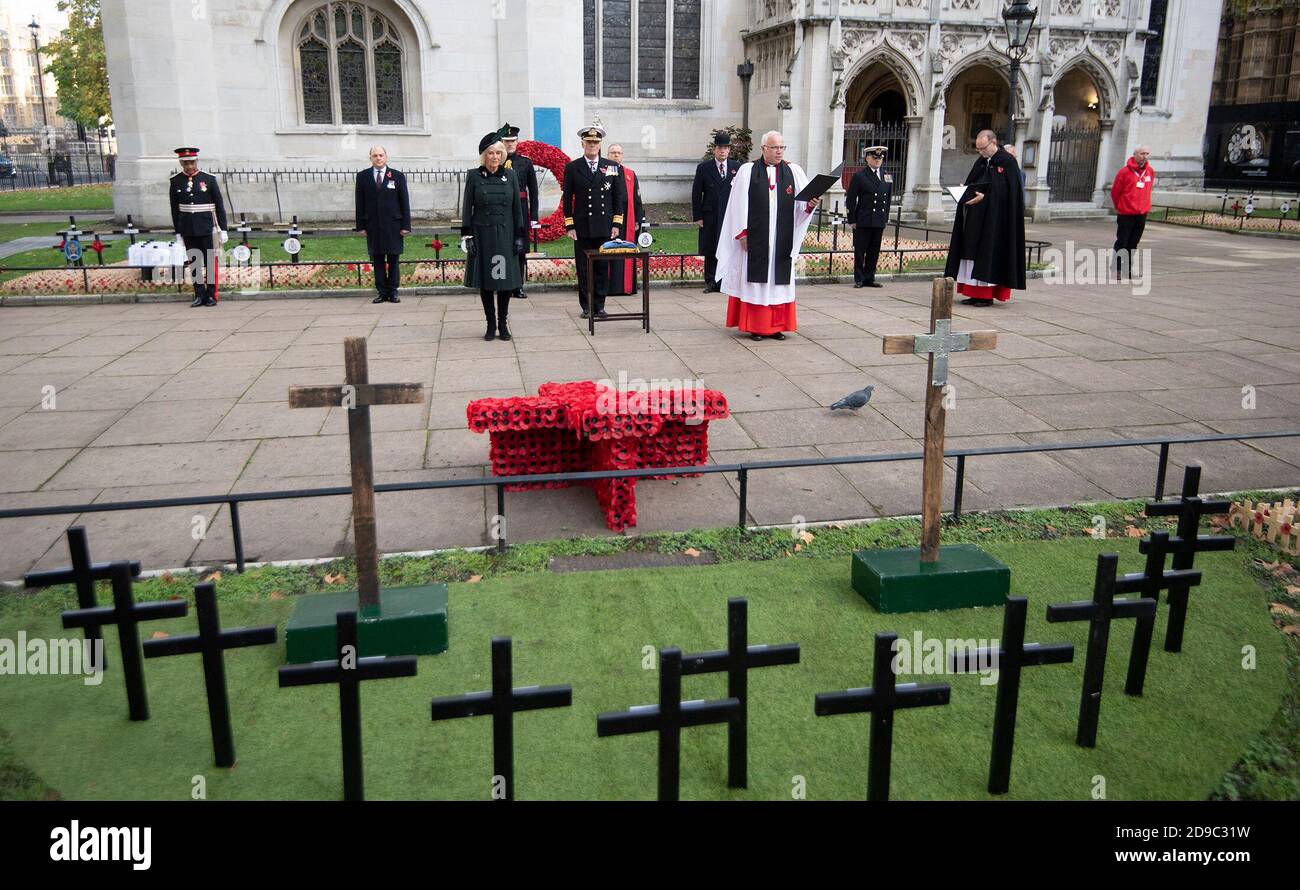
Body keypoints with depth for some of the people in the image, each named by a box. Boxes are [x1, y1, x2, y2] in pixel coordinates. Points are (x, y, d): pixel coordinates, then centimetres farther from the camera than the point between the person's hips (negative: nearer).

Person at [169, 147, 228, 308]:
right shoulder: (175, 182, 3)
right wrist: (177, 232, 7)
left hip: (206, 228, -2)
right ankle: (199, 296, 12)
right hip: (188, 230, 2)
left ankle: (211, 295, 10)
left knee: (211, 262, 1)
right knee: (194, 263, 6)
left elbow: (219, 206, 0)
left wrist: (223, 229, -2)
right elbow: (174, 209, 8)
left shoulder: (209, 180, -2)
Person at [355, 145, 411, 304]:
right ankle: (382, 292, 8)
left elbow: (404, 202, 2)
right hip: (372, 225, 1)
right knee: (377, 260, 3)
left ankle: (393, 292, 9)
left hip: (393, 225, -1)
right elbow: (360, 203, 7)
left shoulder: (398, 176, 4)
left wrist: (406, 225, -5)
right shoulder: (362, 176, 8)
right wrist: (361, 225, 0)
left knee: (393, 259, 2)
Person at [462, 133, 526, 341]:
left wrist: (520, 236, 0)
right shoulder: (474, 176, 0)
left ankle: (503, 324, 13)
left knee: (507, 279, 2)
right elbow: (467, 208, 0)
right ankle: (491, 324, 13)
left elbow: (517, 207, 6)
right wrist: (468, 236, -7)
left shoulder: (510, 176, 4)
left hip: (505, 235, 1)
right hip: (482, 235, -1)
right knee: (485, 280, 3)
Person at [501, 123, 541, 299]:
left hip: (521, 211, 1)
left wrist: (534, 217, 1)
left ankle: (518, 287, 10)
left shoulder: (526, 163, 7)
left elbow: (533, 192, 7)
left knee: (521, 250, 3)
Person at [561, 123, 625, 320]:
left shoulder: (612, 167, 8)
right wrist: (569, 226, -2)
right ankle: (586, 306, 11)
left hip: (605, 228, 1)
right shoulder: (572, 167, 4)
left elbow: (619, 197, 9)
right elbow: (567, 199, 4)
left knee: (603, 268, 3)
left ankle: (599, 306, 10)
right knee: (583, 269, 2)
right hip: (582, 229, -1)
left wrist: (616, 224, 2)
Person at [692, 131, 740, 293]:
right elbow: (696, 194, 3)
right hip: (710, 217, 0)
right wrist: (697, 216, -3)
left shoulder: (737, 168, 6)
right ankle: (711, 282, 11)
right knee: (710, 250, 3)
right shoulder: (704, 168, 3)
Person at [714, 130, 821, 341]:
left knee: (779, 280, 5)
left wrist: (811, 203, -23)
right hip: (755, 238, -3)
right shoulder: (748, 171, 0)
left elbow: (802, 203, 0)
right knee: (756, 278, 1)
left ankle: (775, 325, 12)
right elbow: (739, 204, -2)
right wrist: (742, 233, -8)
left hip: (782, 240, 3)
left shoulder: (794, 171, 7)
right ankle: (755, 326, 6)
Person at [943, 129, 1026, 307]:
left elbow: (1007, 191, -15)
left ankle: (987, 295, -1)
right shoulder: (981, 162, 14)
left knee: (989, 252, -6)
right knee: (972, 252, 6)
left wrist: (984, 197, -20)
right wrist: (967, 193, -3)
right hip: (975, 217, 8)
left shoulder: (1007, 162, -8)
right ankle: (975, 293, 10)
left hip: (994, 220, -8)